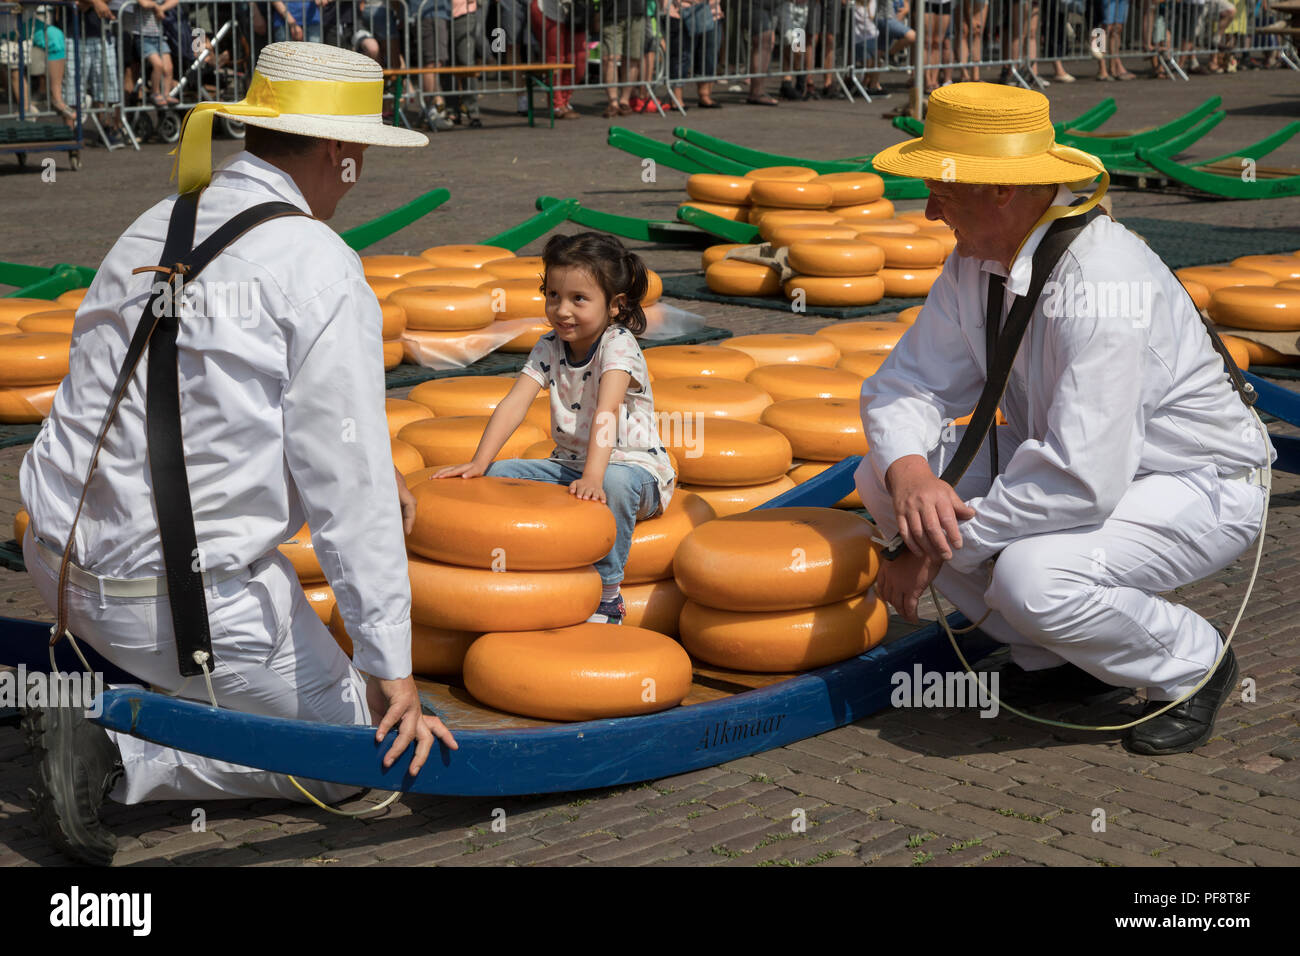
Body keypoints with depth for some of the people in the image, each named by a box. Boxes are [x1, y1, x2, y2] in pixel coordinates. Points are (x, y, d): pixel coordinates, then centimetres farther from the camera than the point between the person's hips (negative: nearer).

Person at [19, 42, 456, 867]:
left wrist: (370, 470, 27)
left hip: (61, 561, 8)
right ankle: (117, 755, -7)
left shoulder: (149, 232, 9)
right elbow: (348, 489, -14)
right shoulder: (322, 270, -13)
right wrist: (391, 671, -9)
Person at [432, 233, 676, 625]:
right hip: (570, 461, 6)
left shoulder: (618, 345, -19)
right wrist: (479, 463, -24)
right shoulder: (549, 347, 0)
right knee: (498, 475, -11)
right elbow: (515, 403, -11)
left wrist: (593, 476, -48)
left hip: (634, 465, -6)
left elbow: (606, 413, -34)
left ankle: (607, 595, -23)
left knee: (614, 484, -40)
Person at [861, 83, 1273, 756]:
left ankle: (1192, 665, -2)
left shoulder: (1103, 283, -32)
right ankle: (1055, 659, 7)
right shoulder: (975, 264, -6)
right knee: (883, 477, -8)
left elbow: (1082, 479, -38)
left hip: (1198, 487, -8)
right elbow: (905, 385, -3)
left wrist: (937, 549, -30)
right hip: (1073, 459, 8)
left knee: (1033, 577, -35)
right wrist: (909, 473, -27)